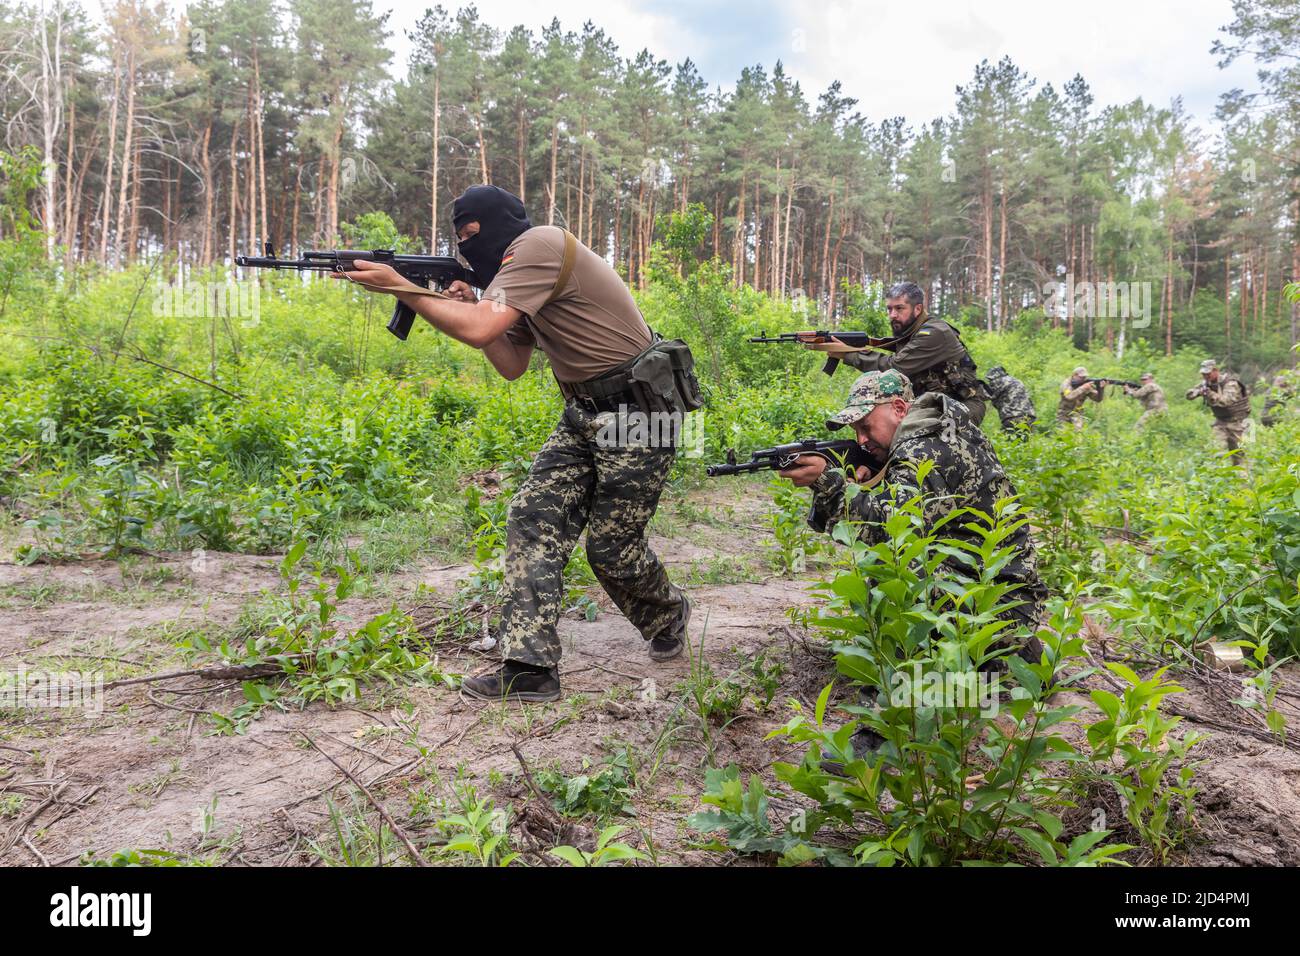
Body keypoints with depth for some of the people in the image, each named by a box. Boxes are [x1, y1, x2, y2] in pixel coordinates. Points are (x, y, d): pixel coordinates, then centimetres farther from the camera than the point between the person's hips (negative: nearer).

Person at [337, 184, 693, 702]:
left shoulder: (538, 245, -16)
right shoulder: (523, 269, 14)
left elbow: (479, 331, -26)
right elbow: (513, 365, 16)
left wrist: (400, 287, -15)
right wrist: (469, 305, 3)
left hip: (636, 414, -9)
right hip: (583, 415, 9)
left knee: (611, 546, 0)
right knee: (533, 518, -3)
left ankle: (669, 614, 32)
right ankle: (530, 668, -2)